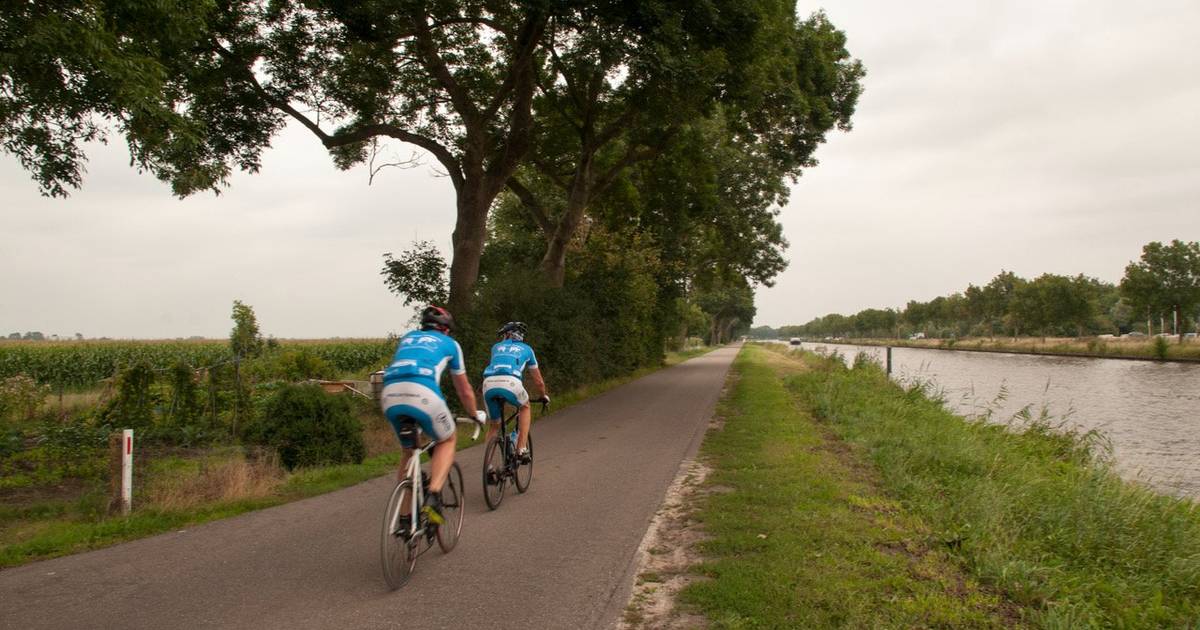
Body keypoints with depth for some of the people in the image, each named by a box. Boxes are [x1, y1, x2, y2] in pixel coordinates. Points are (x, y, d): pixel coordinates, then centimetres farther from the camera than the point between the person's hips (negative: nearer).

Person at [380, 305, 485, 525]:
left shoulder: (407, 338, 35)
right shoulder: (449, 343, 26)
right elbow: (464, 390, 33)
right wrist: (476, 414, 50)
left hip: (389, 395, 4)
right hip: (422, 393, -4)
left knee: (409, 451, 25)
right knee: (446, 441, 20)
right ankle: (433, 498, -1)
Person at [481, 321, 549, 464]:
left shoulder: (496, 347, 34)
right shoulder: (526, 349, 30)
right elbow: (538, 381, 36)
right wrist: (544, 396, 56)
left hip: (488, 383, 2)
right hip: (511, 382, -2)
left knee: (494, 425, 23)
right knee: (525, 407, 30)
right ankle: (522, 449, 19)